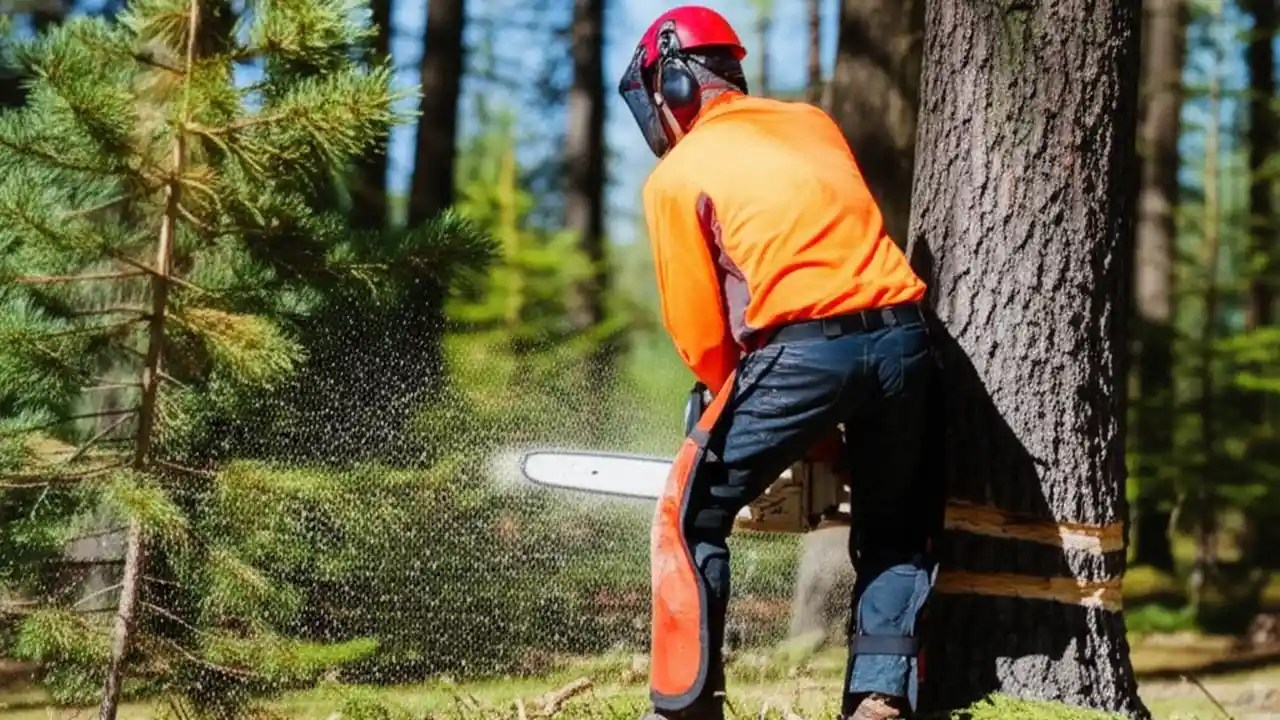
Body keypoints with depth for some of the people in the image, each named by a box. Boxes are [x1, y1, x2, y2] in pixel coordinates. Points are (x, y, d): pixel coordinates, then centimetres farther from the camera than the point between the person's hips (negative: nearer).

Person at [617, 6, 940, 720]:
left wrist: (735, 404, 25)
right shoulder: (815, 124, 23)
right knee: (895, 533, 22)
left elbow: (700, 330, 8)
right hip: (902, 336, 5)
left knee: (692, 518, 12)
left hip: (804, 351, -5)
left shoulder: (678, 175, 7)